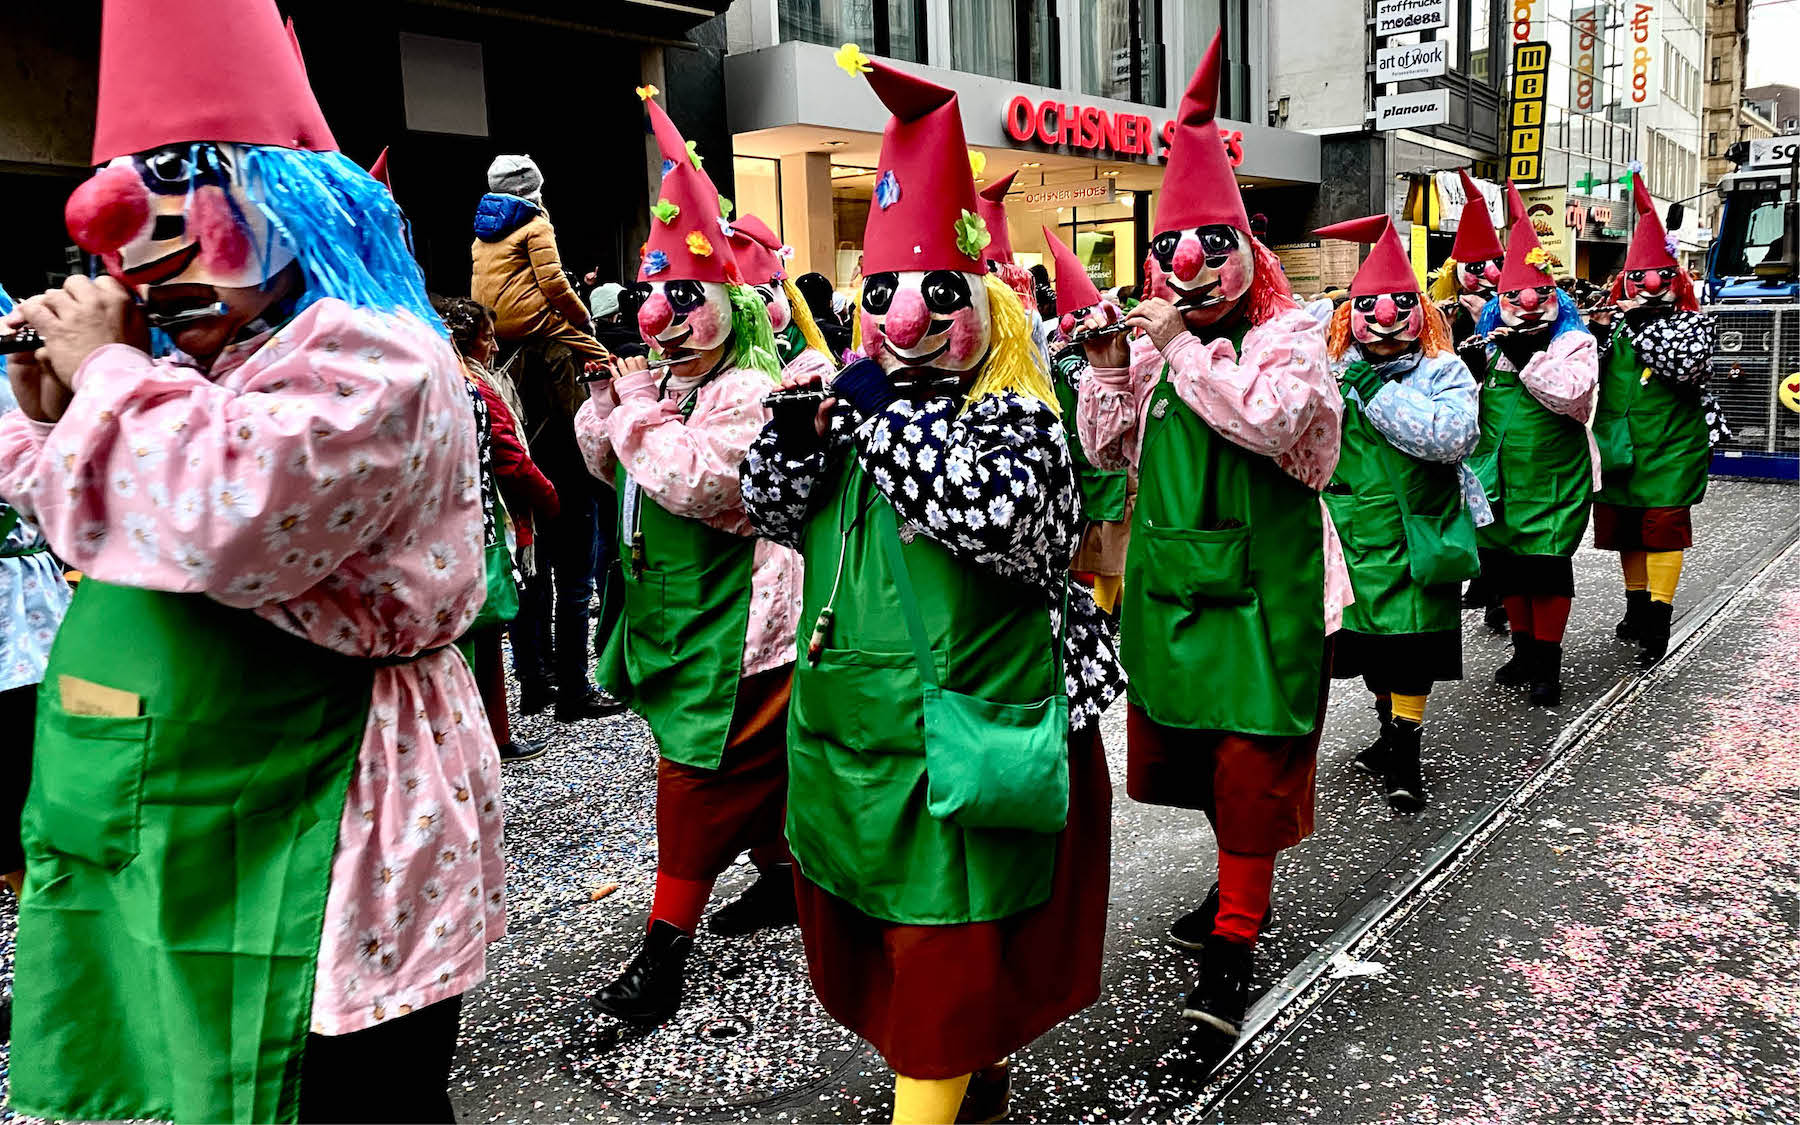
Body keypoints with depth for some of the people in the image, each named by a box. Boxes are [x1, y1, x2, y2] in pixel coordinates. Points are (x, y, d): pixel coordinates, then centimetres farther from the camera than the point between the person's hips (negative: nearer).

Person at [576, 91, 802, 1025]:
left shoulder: (748, 392, -16)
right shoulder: (669, 384, 11)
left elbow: (706, 485, -29)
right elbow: (602, 462, 16)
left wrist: (642, 412, -21)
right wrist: (613, 401, -2)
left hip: (731, 618, -9)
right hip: (673, 605, 9)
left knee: (700, 773, -4)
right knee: (751, 763, 21)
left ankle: (666, 943, 3)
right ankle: (782, 877, 37)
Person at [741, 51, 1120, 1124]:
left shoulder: (1017, 419, -9)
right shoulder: (860, 403, 10)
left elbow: (996, 513, -29)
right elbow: (775, 511, 12)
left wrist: (889, 415, -24)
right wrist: (793, 427, -7)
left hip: (961, 737, -7)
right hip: (856, 716, 8)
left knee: (946, 934, 1)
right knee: (877, 920, 20)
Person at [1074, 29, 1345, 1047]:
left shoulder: (1291, 335, -6)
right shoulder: (1158, 340, 9)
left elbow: (1269, 421, -25)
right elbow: (1107, 450, 10)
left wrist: (1180, 347, -20)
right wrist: (1109, 366, -4)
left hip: (1262, 582, -6)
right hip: (1173, 575, 6)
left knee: (1253, 753, -4)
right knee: (1195, 740, 16)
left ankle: (1233, 948, 4)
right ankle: (1242, 886, 36)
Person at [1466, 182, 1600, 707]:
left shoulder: (1574, 343, -4)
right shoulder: (1490, 342, 10)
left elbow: (1571, 393, -22)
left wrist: (1527, 356, -22)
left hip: (1554, 476, -5)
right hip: (1500, 475, 5)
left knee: (1547, 565, -3)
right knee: (1503, 563, 11)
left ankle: (1547, 662, 11)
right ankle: (1524, 649, 29)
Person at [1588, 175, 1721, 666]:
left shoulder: (1693, 323, -1)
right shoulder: (1616, 323, 8)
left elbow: (1685, 367, -21)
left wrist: (1640, 326, -17)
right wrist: (1596, 329, -12)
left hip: (1669, 448, -4)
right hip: (1618, 447, 4)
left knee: (1663, 529, -5)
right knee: (1626, 529, 13)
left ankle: (1657, 622, 0)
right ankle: (1637, 607, 30)